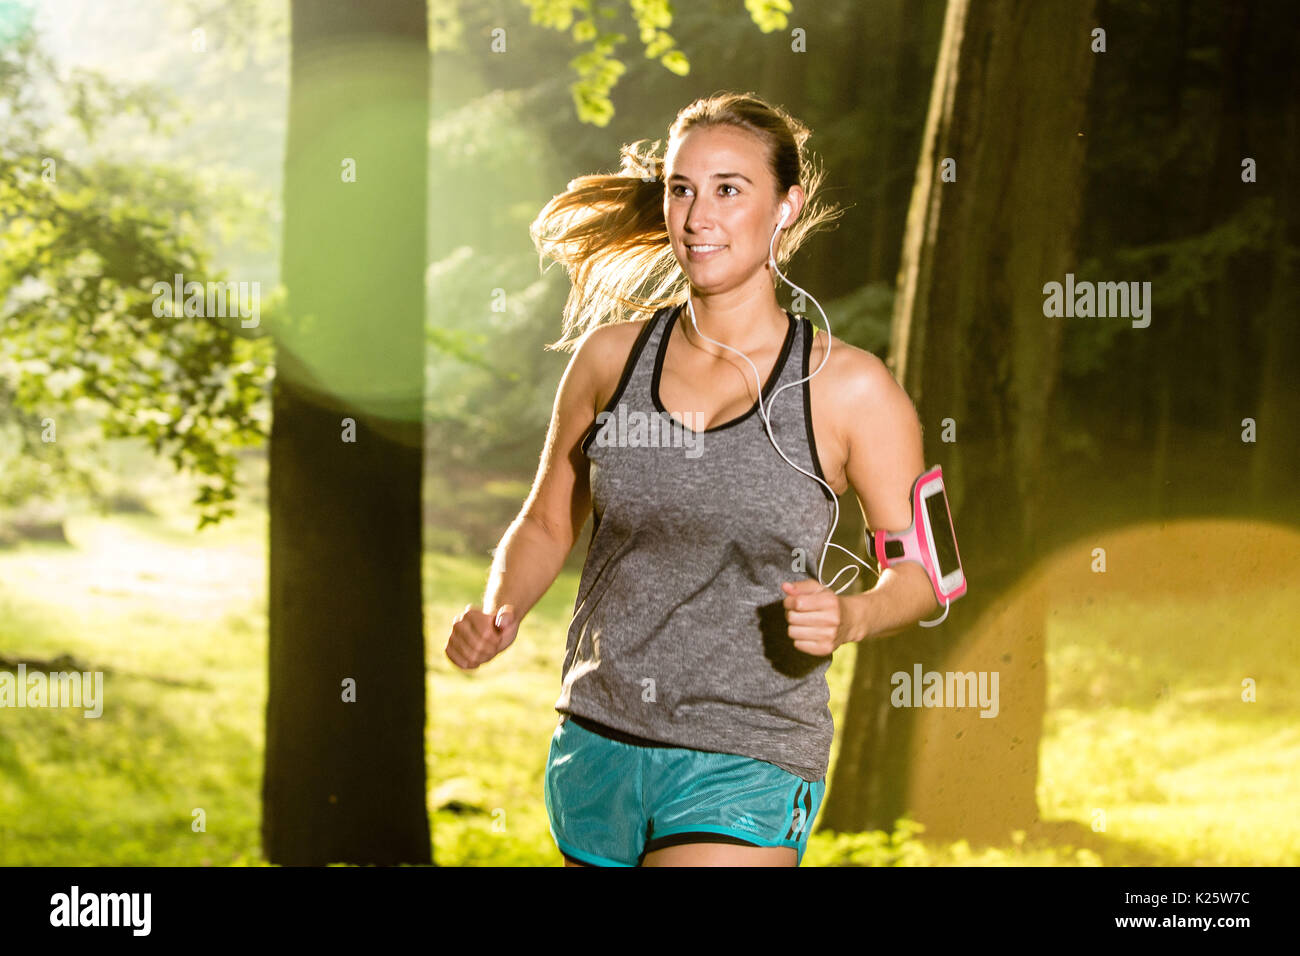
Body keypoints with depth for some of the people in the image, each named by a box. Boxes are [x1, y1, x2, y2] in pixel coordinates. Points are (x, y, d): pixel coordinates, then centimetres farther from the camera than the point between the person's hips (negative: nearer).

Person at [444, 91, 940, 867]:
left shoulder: (849, 389, -7)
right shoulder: (610, 357, 2)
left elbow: (920, 569, 1)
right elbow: (548, 523, 14)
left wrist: (848, 617, -19)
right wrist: (499, 614, -4)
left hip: (747, 771, -4)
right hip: (596, 744, 4)